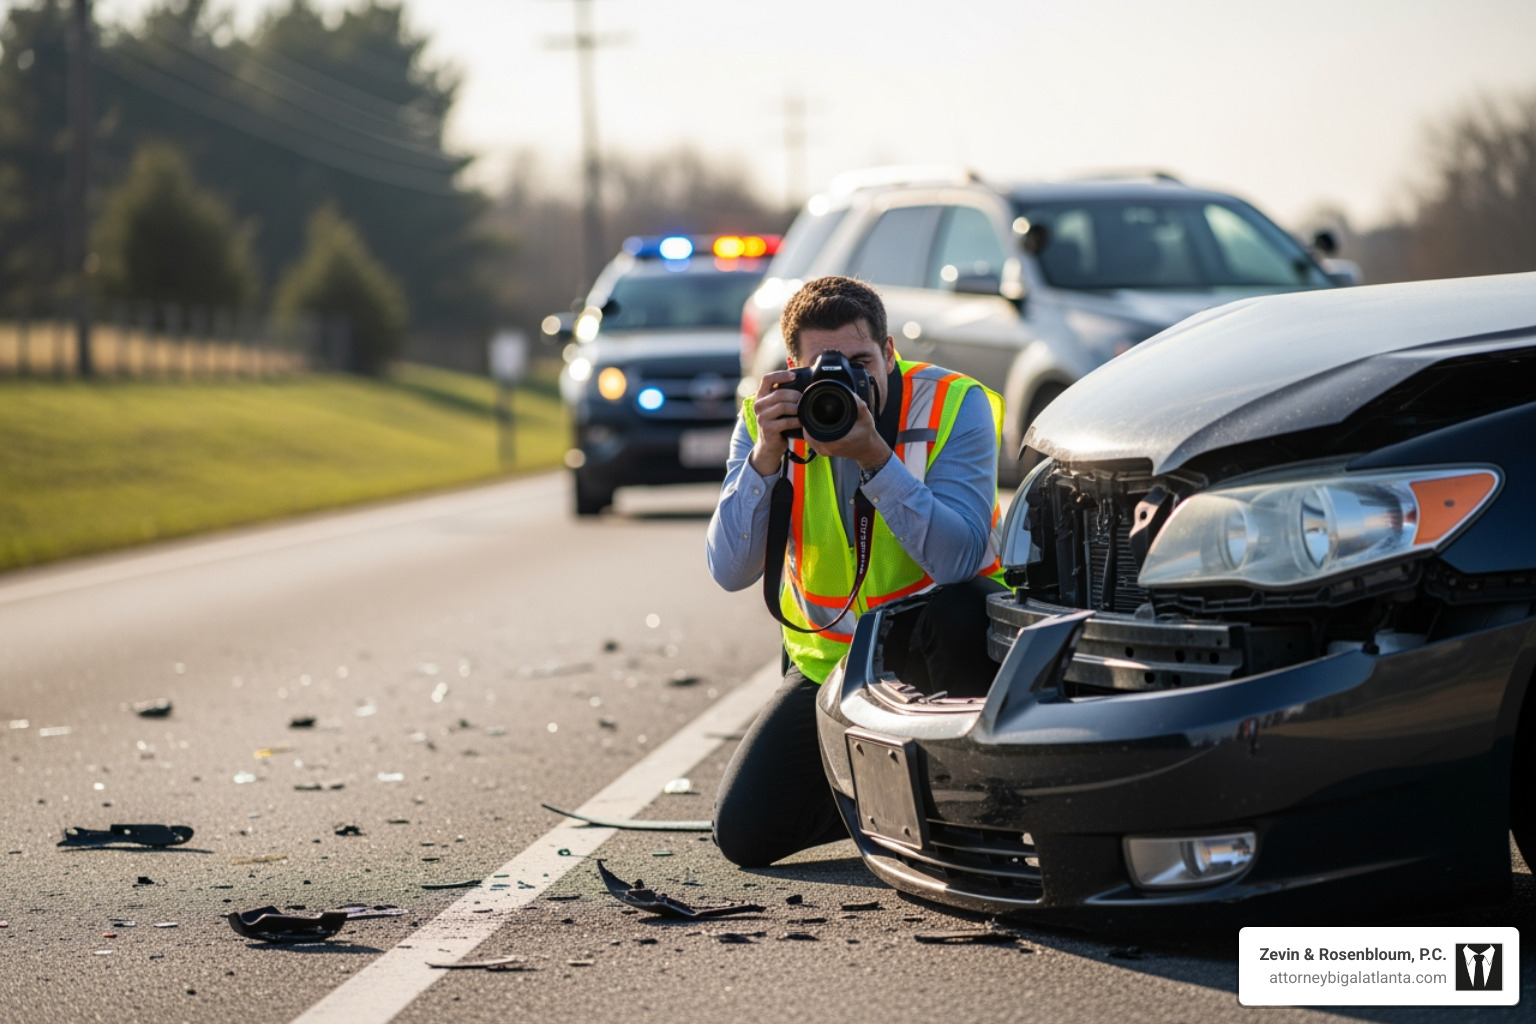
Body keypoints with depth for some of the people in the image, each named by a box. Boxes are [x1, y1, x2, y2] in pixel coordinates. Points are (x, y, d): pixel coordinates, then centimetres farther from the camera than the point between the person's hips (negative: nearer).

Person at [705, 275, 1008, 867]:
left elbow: (959, 558, -31)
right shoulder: (768, 420, -9)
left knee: (957, 616, -40)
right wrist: (766, 455, -30)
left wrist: (874, 456, -38)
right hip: (833, 655, 3)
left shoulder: (953, 405, -18)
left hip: (935, 644, -3)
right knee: (743, 834, -8)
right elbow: (731, 571, -18)